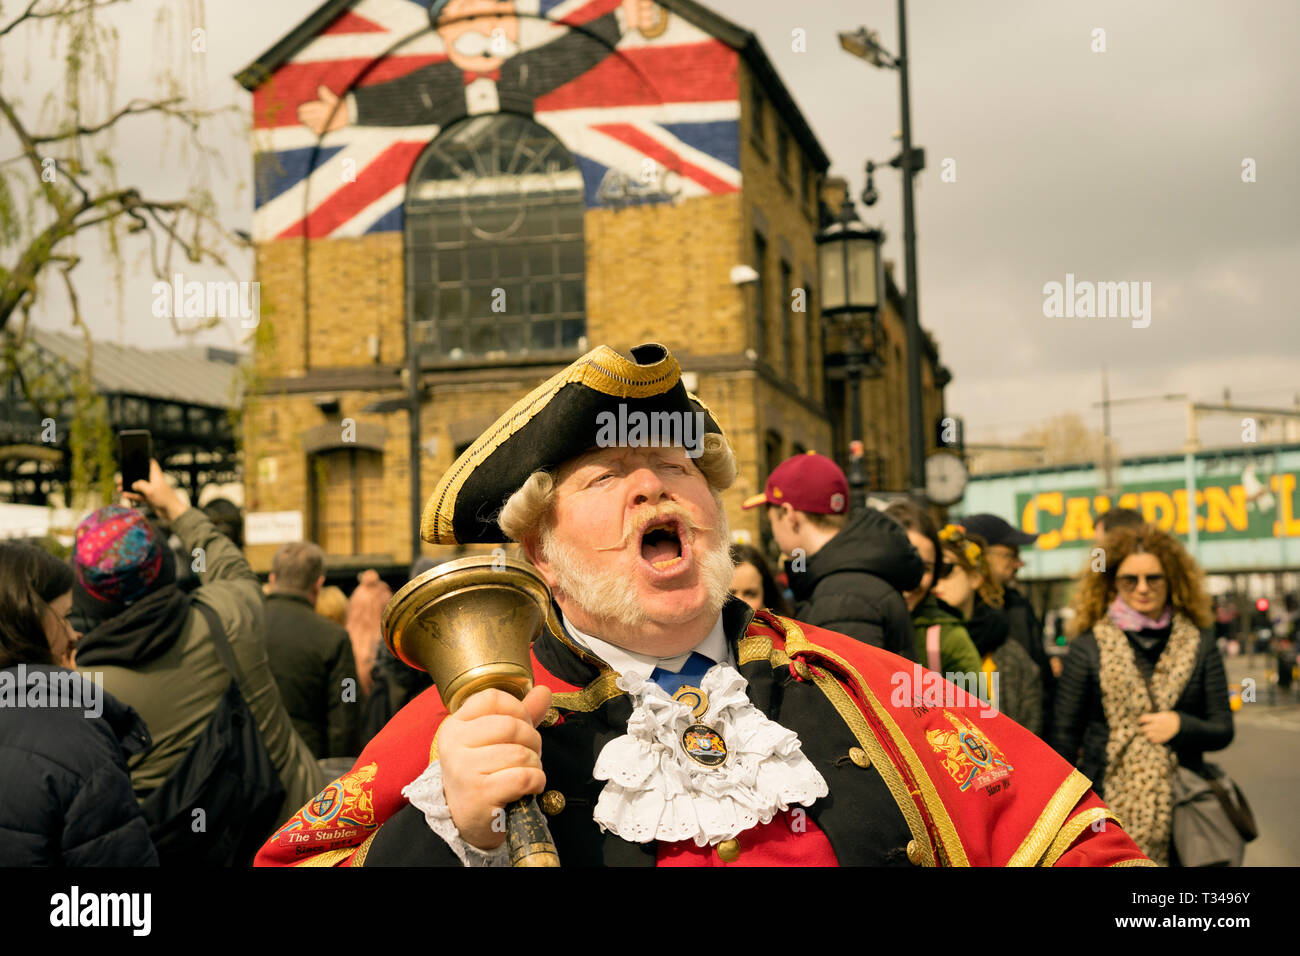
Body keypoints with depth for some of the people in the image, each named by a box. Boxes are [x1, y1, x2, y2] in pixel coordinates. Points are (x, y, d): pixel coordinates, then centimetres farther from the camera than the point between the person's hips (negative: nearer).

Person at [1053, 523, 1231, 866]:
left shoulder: (1200, 646, 8)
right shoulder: (1088, 648, 2)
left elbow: (1223, 730, 10)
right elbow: (1066, 737, 4)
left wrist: (1181, 725, -10)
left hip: (1181, 810, 2)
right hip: (1108, 808, -2)